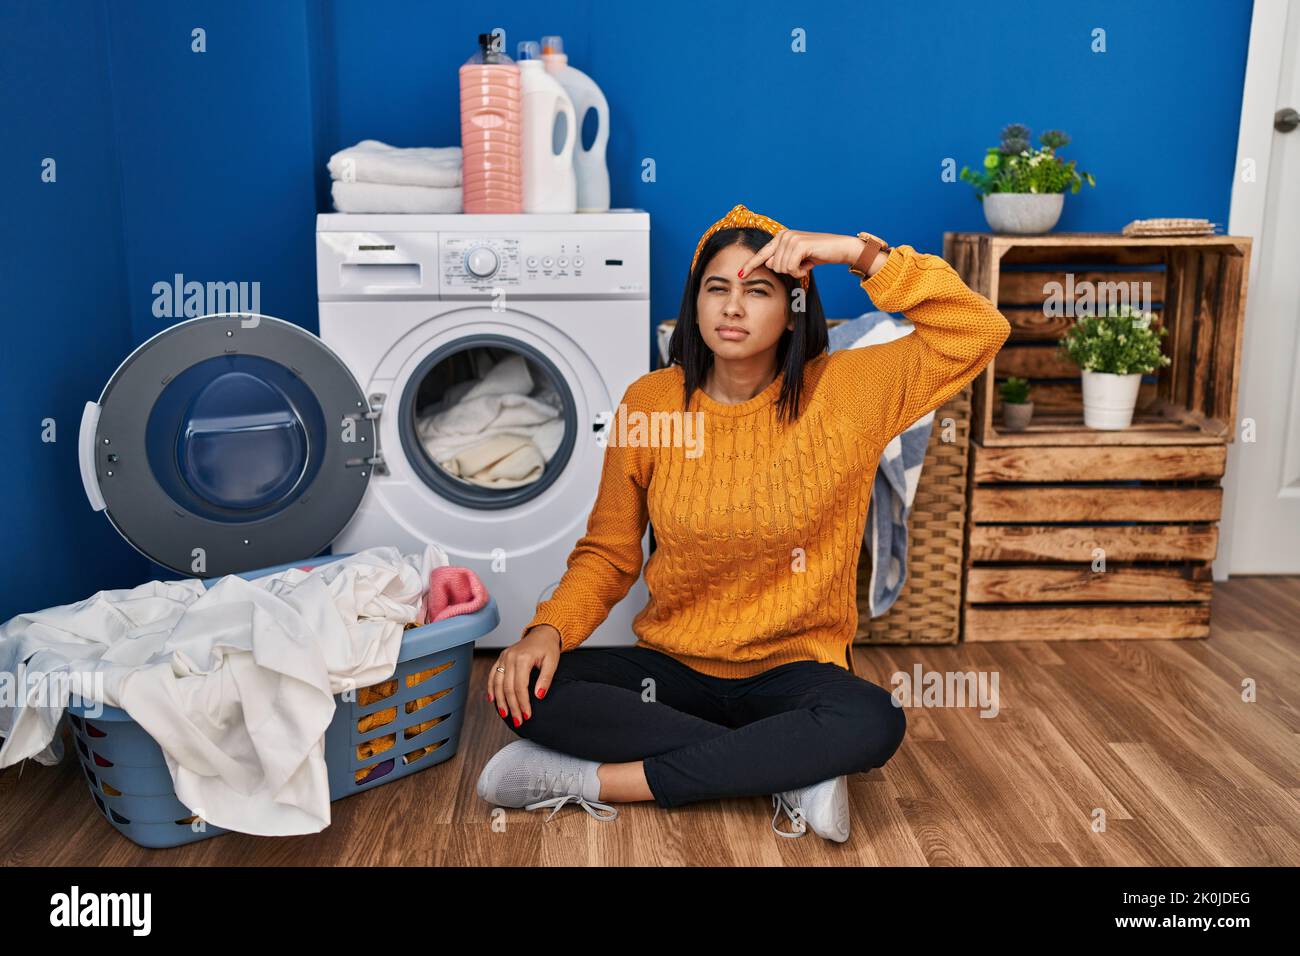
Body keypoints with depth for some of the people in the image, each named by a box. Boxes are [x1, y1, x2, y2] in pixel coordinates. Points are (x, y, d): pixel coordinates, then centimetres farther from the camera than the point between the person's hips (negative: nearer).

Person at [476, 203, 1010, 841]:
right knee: (527, 689, -25)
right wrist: (549, 628, -15)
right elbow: (607, 554, 3)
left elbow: (980, 332, -11)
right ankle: (790, 771, -19)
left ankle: (597, 780, -23)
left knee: (873, 721, -35)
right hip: (671, 665, 2)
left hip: (792, 666, -1)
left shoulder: (844, 391, -6)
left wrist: (864, 254, -19)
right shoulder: (650, 401, -3)